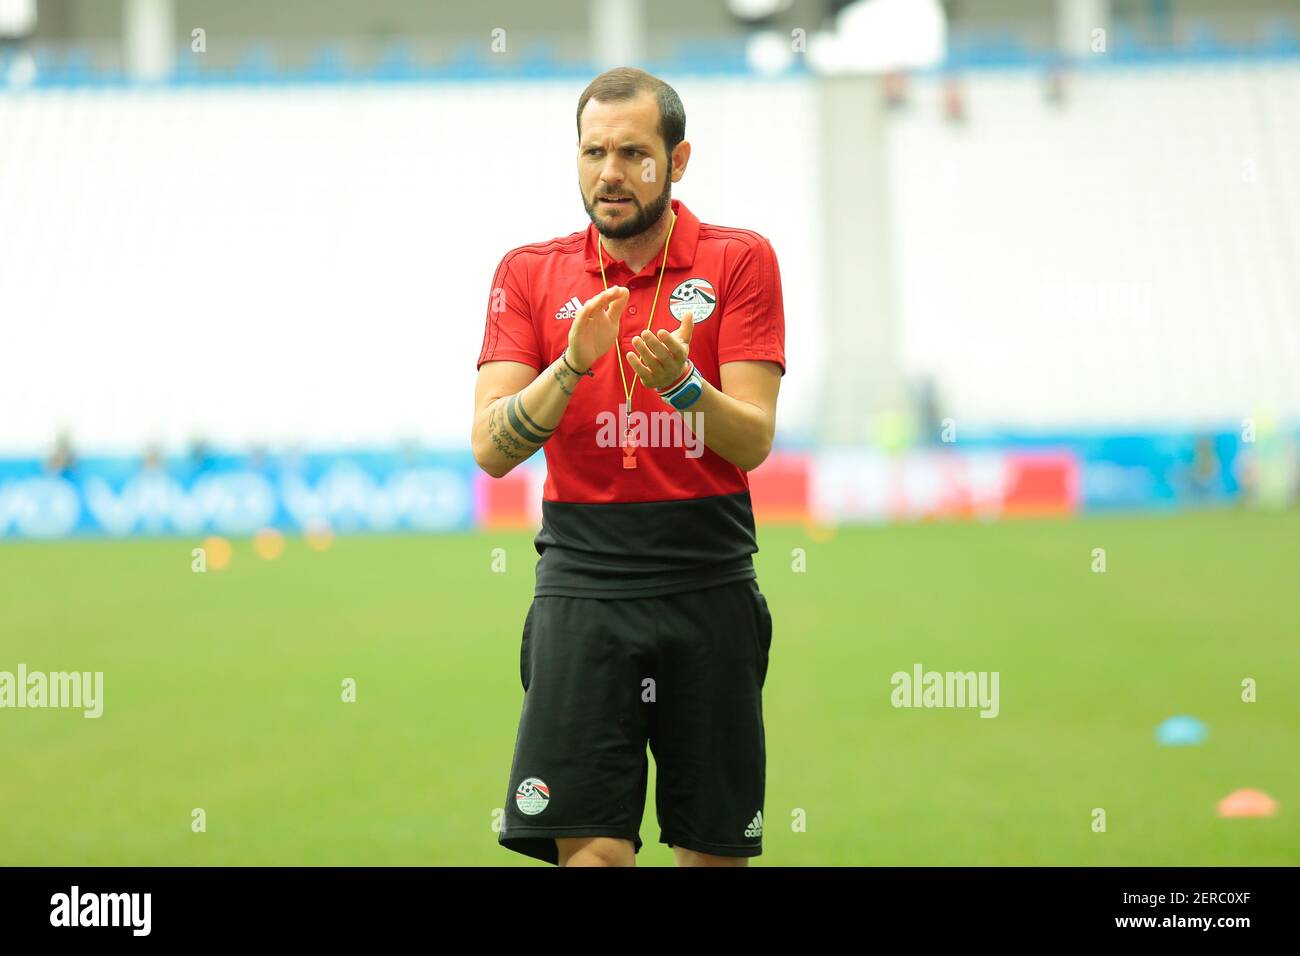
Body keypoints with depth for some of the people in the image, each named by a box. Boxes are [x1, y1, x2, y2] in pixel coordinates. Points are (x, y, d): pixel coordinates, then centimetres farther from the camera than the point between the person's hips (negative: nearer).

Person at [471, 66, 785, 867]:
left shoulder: (739, 260, 2)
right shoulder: (530, 274, 6)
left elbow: (754, 442, -5)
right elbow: (491, 449, -2)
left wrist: (683, 384, -24)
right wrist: (573, 364, -18)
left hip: (709, 591, 0)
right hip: (581, 590, 0)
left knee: (716, 851, 4)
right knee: (590, 848, -11)